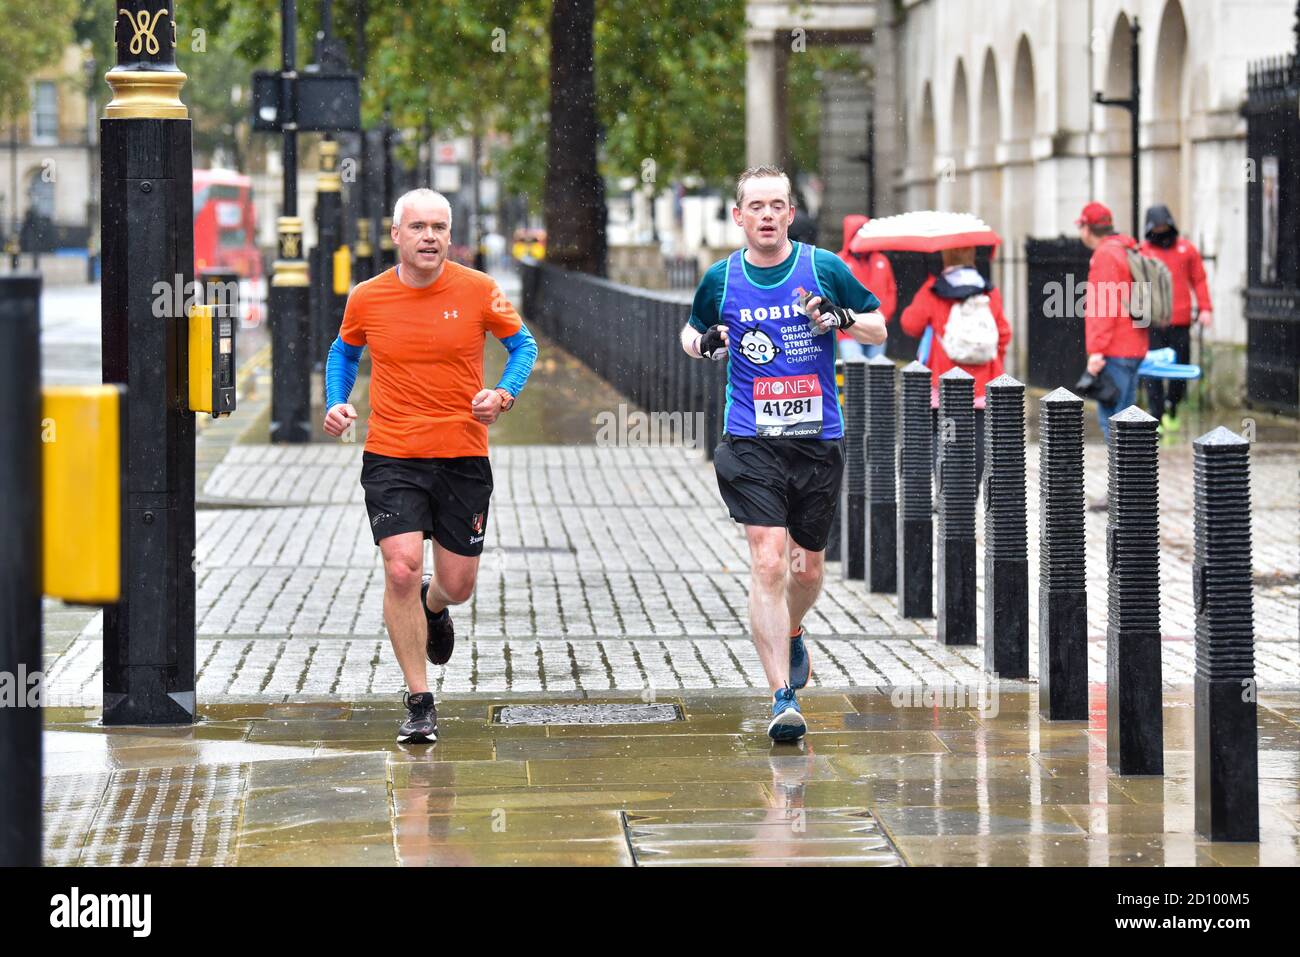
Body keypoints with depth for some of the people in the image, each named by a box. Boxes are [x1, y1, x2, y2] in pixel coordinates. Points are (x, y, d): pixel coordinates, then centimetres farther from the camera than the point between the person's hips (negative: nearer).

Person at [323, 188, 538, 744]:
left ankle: (433, 608, 47)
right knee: (402, 570, -16)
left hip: (464, 457, 1)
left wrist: (503, 393, -9)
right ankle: (419, 703, -2)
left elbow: (522, 344, 9)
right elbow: (344, 351, 19)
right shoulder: (367, 300, -1)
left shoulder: (477, 291, -4)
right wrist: (336, 404, 2)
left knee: (458, 584, 5)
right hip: (391, 457, -1)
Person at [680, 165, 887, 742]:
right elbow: (691, 331, 20)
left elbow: (879, 330, 8)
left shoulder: (824, 269, -1)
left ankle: (791, 634, 47)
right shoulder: (721, 279, 2)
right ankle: (783, 697, -14)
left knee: (808, 567, 13)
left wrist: (841, 318, -13)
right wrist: (702, 342, -4)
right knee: (768, 563, -14)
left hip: (819, 440, 1)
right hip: (752, 443, -1)